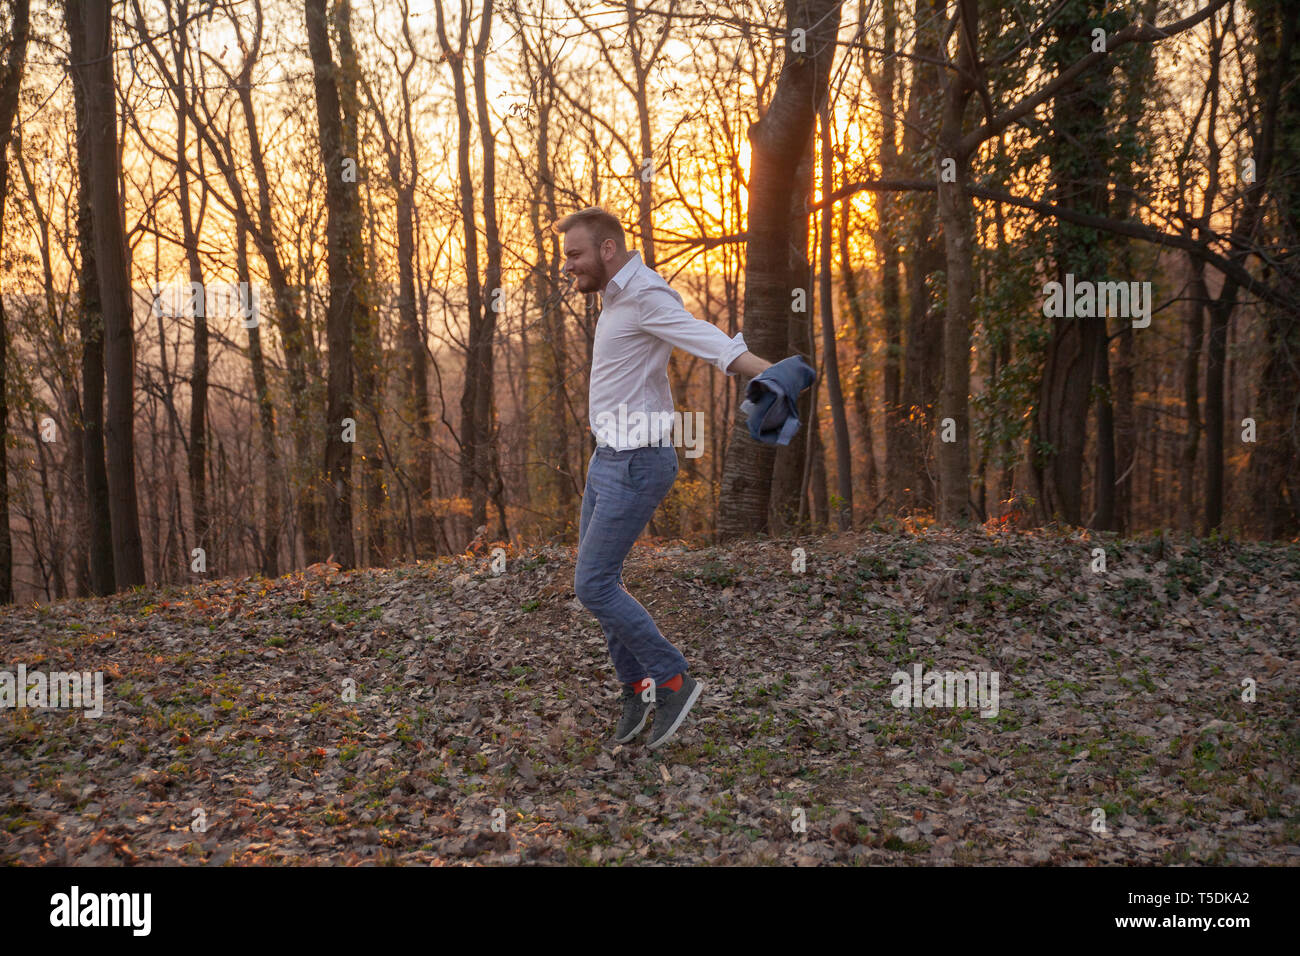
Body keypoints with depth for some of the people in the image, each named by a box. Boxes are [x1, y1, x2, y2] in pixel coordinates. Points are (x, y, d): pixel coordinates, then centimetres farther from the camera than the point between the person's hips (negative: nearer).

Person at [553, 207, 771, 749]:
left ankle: (672, 680, 2)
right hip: (610, 460, 10)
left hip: (636, 466, -10)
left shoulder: (645, 297, -19)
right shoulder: (620, 296, 12)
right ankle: (636, 689, 22)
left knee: (593, 585, -10)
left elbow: (712, 343, -34)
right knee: (597, 582, 12)